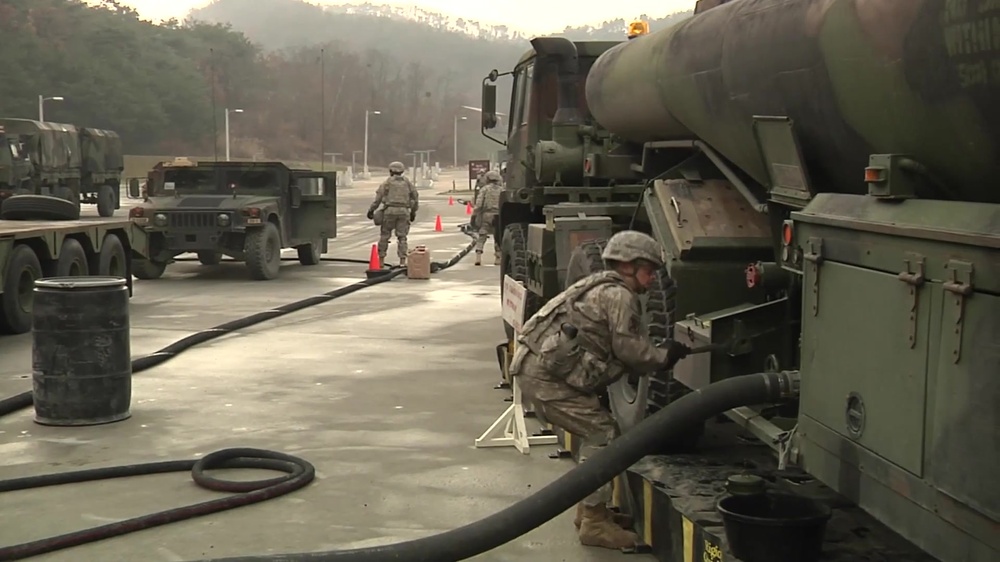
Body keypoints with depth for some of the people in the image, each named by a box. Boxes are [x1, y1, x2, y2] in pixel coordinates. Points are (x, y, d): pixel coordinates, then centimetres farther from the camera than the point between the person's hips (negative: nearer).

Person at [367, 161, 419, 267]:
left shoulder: (387, 182, 3)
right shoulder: (407, 182, 14)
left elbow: (378, 197, -3)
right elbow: (415, 198, 16)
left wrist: (371, 210, 1)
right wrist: (413, 212, 25)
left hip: (390, 210, -2)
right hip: (403, 211, 2)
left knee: (385, 235, 6)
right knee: (402, 236, 5)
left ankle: (381, 259, 7)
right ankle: (402, 261, -2)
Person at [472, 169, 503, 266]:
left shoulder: (484, 189, 1)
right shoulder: (501, 190, 7)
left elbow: (479, 203, -7)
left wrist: (474, 214, -3)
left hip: (486, 215, -2)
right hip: (498, 216, 2)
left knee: (481, 236, 0)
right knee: (498, 237, 12)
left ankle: (478, 257, -11)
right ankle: (497, 258, 13)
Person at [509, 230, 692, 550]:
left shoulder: (603, 288, 24)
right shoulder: (619, 295, -7)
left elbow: (617, 352, 22)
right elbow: (628, 347, -10)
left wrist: (662, 355, 14)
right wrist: (665, 357, 5)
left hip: (535, 367, 10)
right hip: (545, 375, -10)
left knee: (596, 431, 16)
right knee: (602, 433, -7)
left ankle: (591, 509, 25)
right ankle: (594, 523, -3)